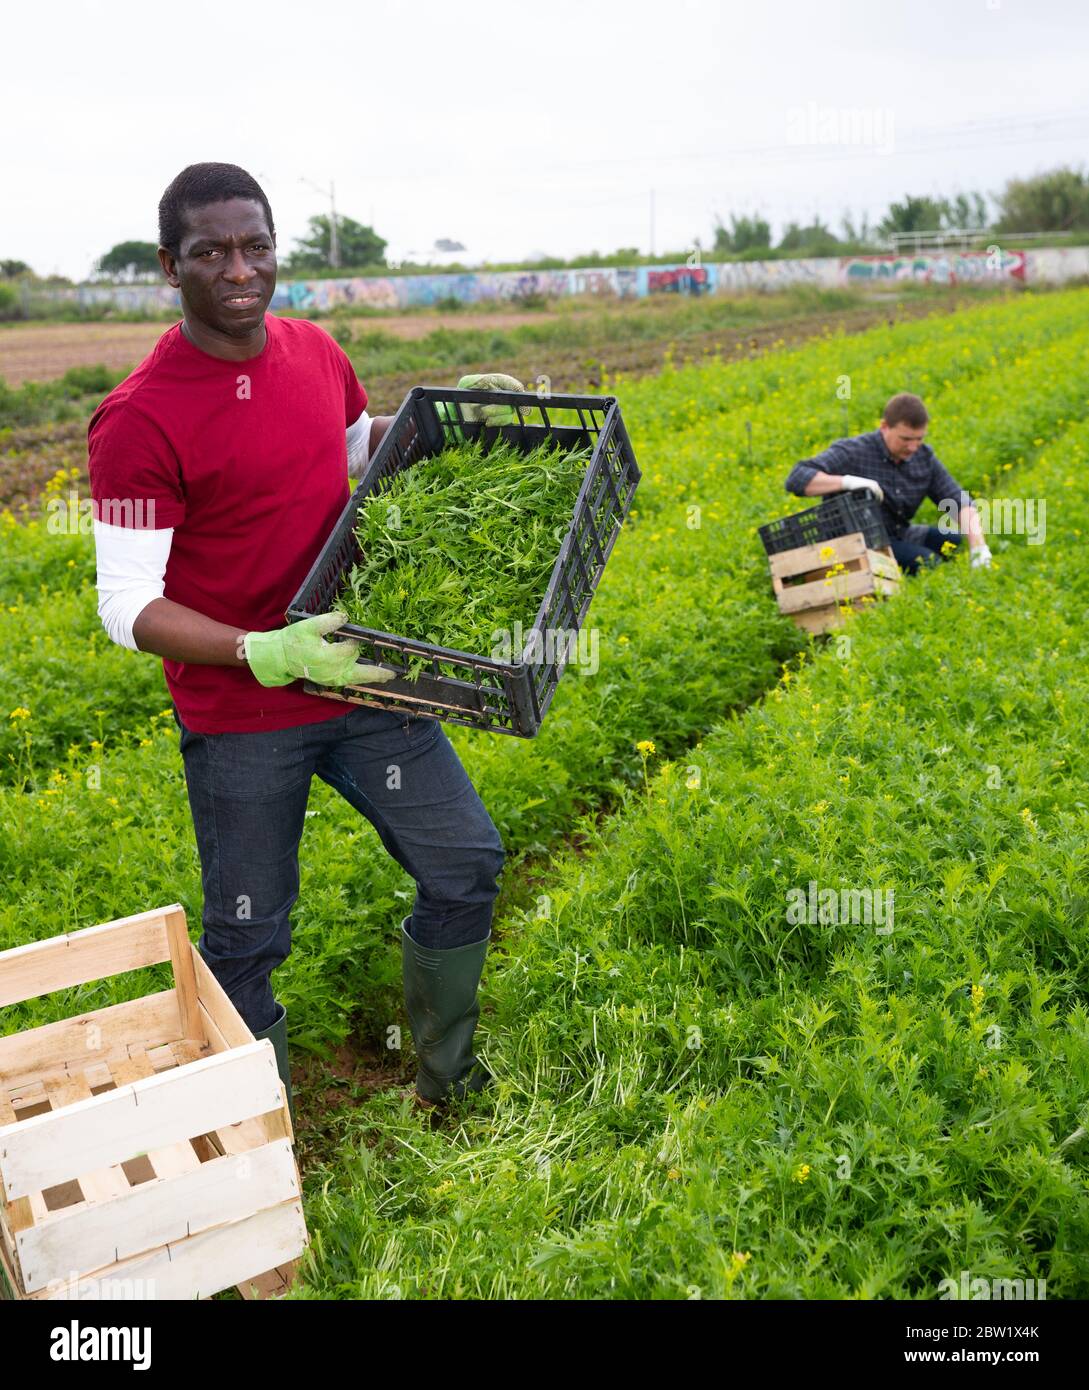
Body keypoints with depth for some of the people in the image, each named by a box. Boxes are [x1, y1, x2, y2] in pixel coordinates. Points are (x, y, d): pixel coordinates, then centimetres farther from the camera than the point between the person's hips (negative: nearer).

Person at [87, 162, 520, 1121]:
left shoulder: (316, 351, 1)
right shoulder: (139, 422, -19)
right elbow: (128, 605, -18)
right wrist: (264, 655, -32)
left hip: (356, 674, 6)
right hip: (242, 716, -6)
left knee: (466, 861, 11)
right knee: (247, 937, 10)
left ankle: (447, 1074, 36)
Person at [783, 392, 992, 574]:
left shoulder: (924, 457, 3)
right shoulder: (853, 453, -15)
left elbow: (960, 501, -2)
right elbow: (795, 479, -25)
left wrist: (978, 545, -20)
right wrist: (848, 481, -35)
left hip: (900, 537, 7)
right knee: (927, 561, -27)